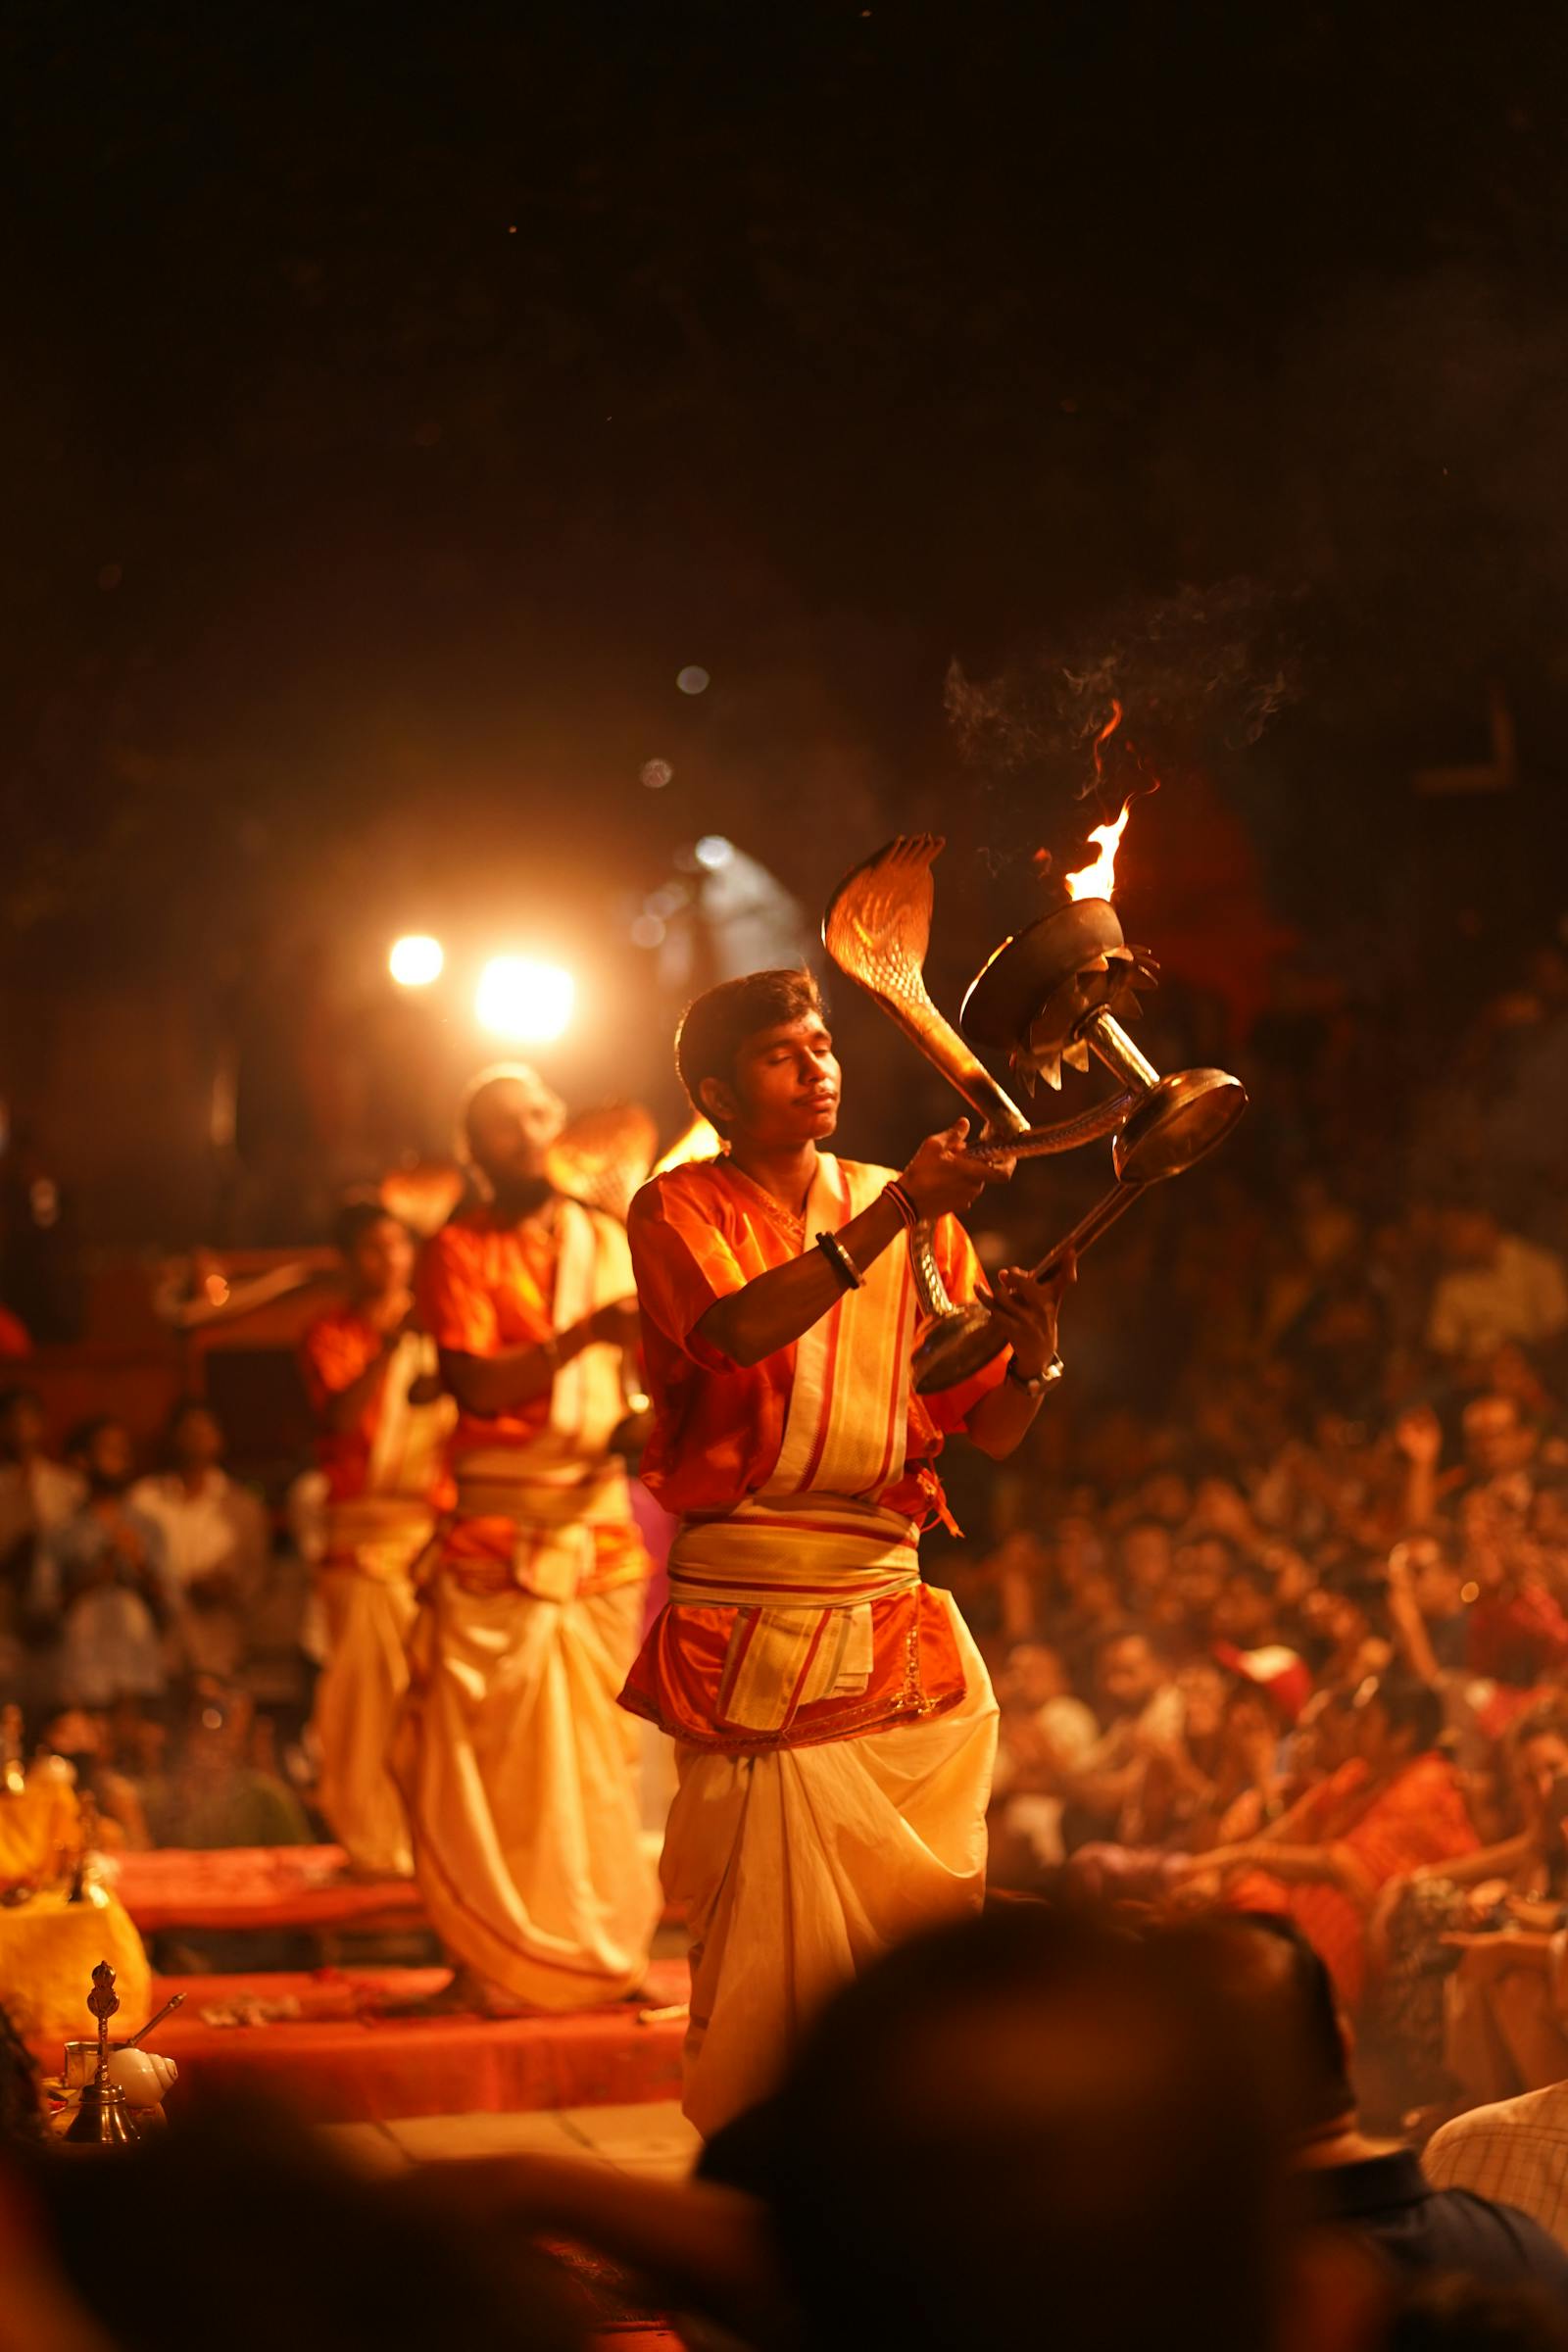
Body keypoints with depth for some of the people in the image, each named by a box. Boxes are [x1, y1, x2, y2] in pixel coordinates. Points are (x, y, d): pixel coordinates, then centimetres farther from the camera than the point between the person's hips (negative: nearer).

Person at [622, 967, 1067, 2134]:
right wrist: (890, 1215, -27)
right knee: (775, 1928, -7)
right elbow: (739, 1329, -21)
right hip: (745, 1609, -4)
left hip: (887, 1608, 4)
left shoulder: (916, 1217, 14)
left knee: (914, 1916, 1)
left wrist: (1033, 1359, -13)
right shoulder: (682, 1208, 2)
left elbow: (991, 1430, 10)